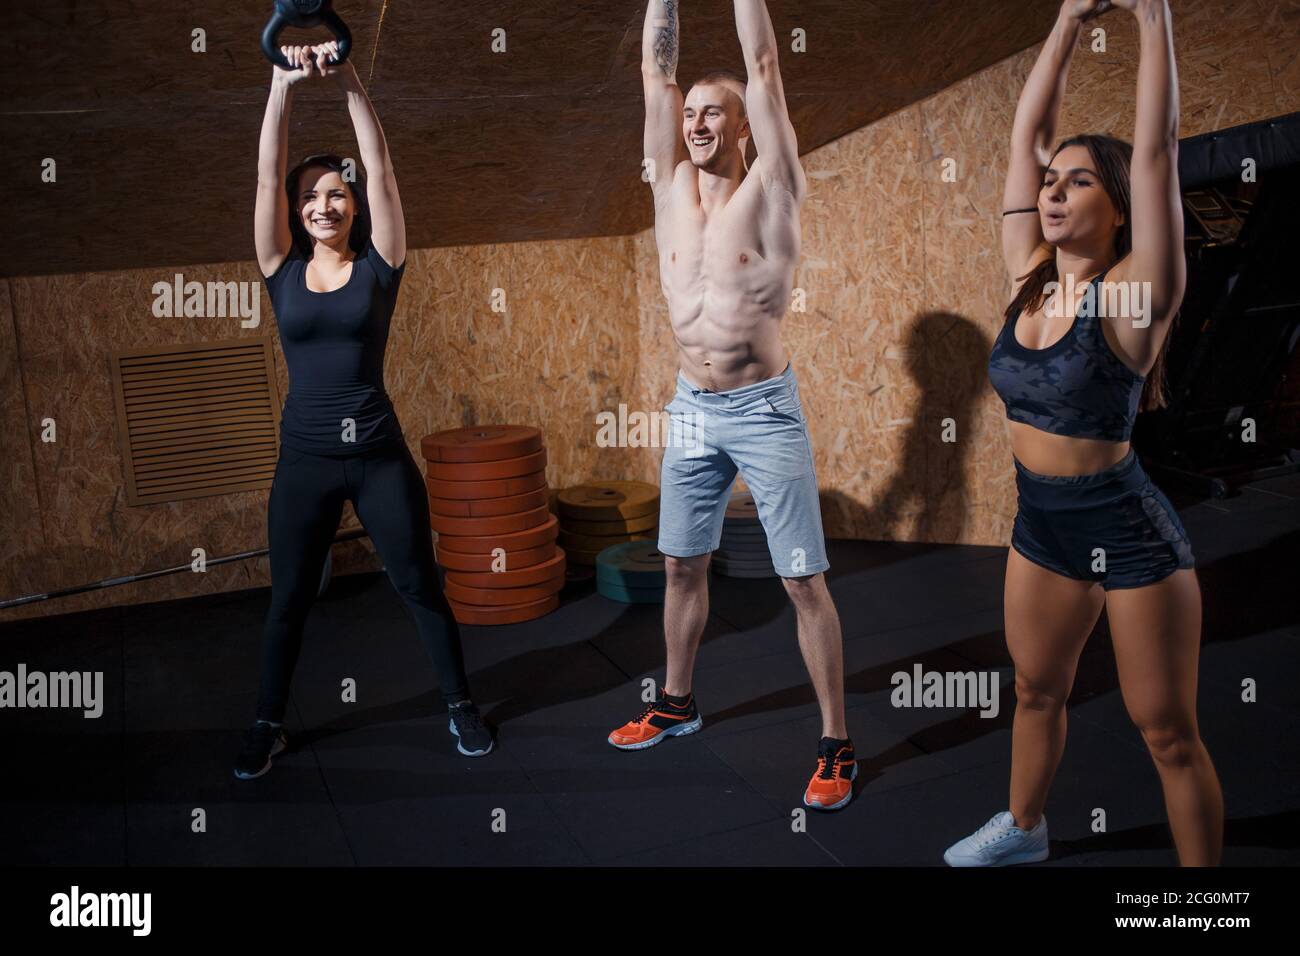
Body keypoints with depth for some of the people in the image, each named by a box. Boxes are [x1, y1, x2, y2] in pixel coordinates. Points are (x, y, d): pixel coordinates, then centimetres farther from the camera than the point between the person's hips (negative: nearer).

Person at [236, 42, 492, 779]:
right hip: (305, 459, 2)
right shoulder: (283, 269, 3)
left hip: (380, 454, -1)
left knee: (421, 586, 10)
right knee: (289, 599, 13)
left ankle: (461, 704, 28)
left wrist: (351, 82, -17)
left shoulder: (379, 266, 0)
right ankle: (269, 724, 31)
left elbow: (382, 168, -9)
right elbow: (267, 174, -5)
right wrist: (284, 85, -14)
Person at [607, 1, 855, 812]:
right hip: (692, 409, 5)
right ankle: (678, 704, 35)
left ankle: (837, 745, 9)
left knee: (804, 580, -1)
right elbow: (657, 68, 5)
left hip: (765, 409, -5)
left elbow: (764, 65, -9)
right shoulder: (674, 187, 7)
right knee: (683, 565, 16)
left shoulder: (769, 190, -5)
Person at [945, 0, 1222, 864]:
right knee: (1037, 690, 23)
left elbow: (1157, 150, -23)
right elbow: (1027, 134, 1)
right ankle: (1025, 828, 46)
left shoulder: (1131, 296, -15)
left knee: (1168, 730, 7)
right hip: (1042, 524, 6)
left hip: (1130, 533, -6)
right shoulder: (1029, 280, -1)